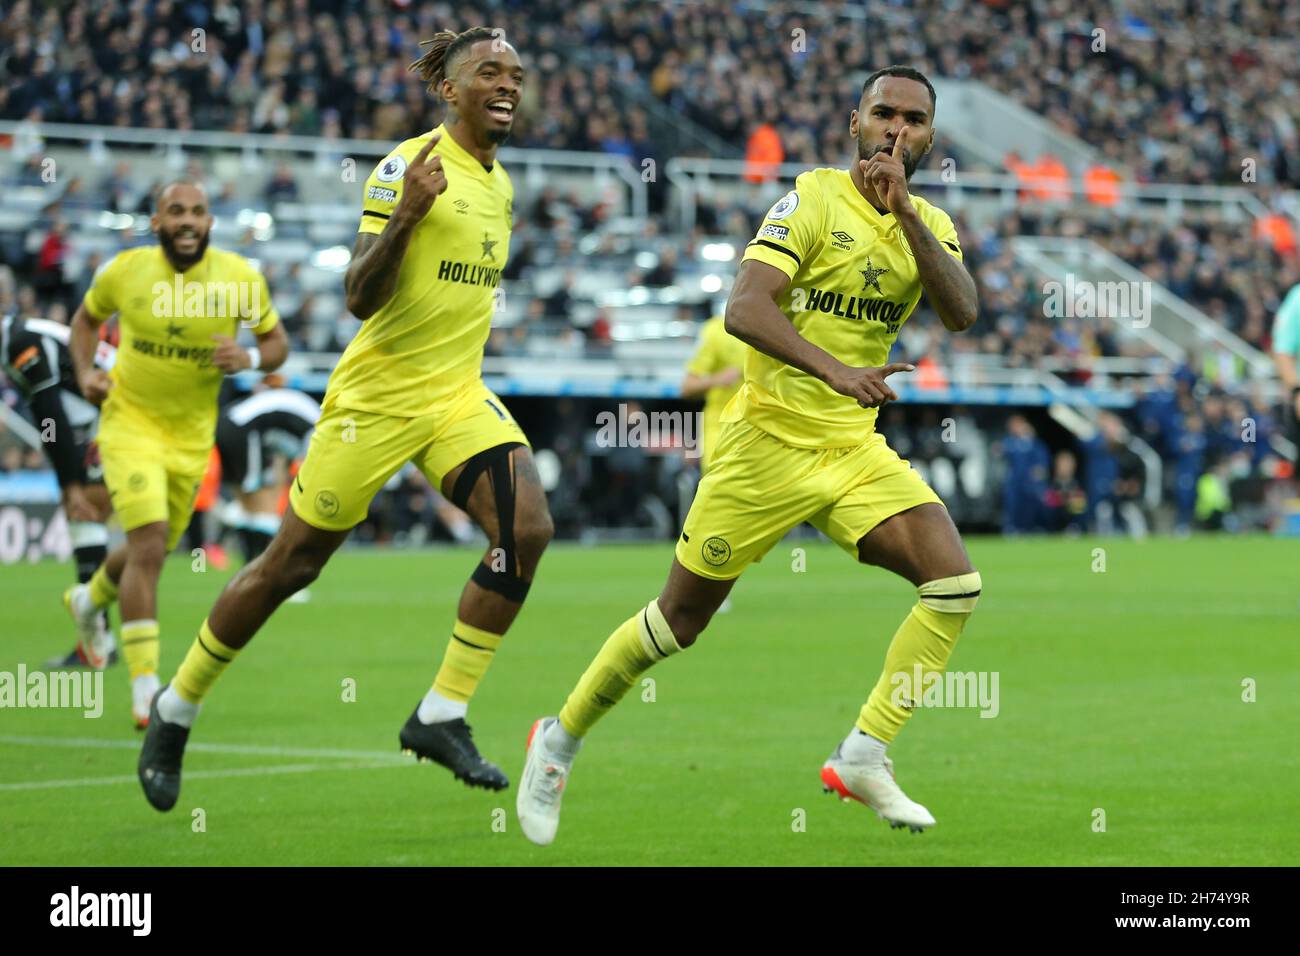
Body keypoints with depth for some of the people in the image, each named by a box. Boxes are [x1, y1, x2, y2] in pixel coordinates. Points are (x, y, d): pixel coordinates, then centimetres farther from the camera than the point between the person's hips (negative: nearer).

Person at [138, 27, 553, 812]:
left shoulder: (501, 185, 11)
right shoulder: (407, 167, -12)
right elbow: (361, 298, -18)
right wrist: (404, 214, -30)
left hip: (458, 395, 6)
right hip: (377, 394, -6)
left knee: (527, 526, -18)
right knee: (292, 563, 2)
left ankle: (441, 717, -10)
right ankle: (175, 711, 21)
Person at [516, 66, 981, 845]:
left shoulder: (931, 225, 6)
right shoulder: (815, 197, -10)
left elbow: (963, 312, -13)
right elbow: (744, 307, -23)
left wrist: (904, 212, -22)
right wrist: (831, 367, -37)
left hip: (856, 446, 5)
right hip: (772, 438, -5)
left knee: (955, 583, -15)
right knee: (681, 617, 4)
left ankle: (863, 759, -7)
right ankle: (561, 740, 25)